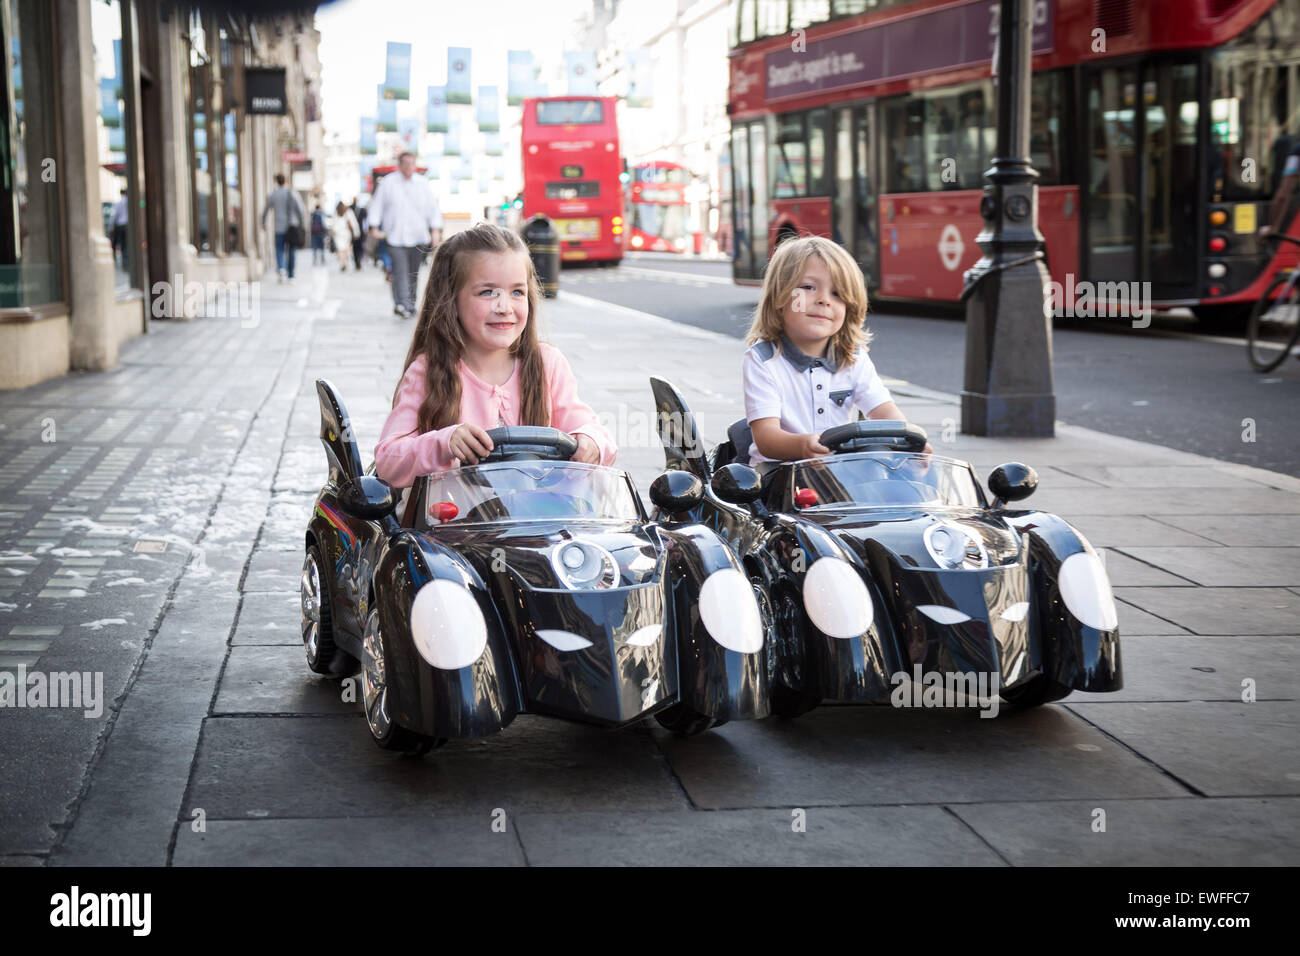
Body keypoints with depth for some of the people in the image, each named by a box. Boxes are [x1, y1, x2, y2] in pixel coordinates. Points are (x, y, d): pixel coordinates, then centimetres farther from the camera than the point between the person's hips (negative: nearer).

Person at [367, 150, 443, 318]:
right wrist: (374, 226, -2)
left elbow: (433, 208, 8)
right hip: (395, 236, -3)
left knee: (413, 274, 8)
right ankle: (402, 303, -24)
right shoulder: (388, 182, 3)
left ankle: (410, 305, 19)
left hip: (417, 236, 3)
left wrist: (436, 230, -2)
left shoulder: (423, 183, 8)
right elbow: (377, 205, 6)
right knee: (400, 271, -16)